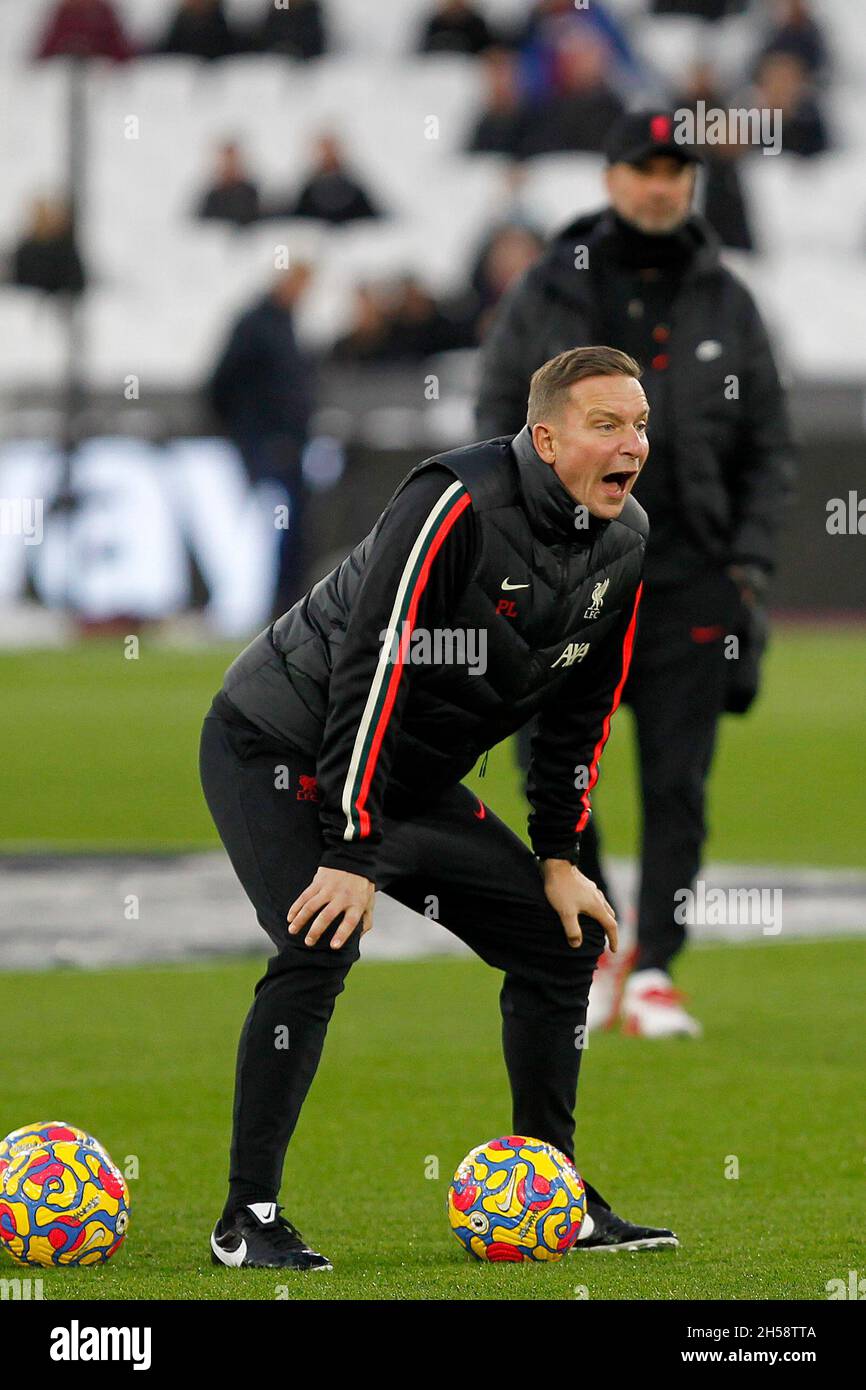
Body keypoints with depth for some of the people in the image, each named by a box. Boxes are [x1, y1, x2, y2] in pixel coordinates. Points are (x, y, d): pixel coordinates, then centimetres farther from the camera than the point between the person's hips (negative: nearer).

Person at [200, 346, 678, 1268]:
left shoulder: (623, 542, -3)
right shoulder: (459, 505, -28)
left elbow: (582, 709, 9)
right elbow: (373, 673, -32)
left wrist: (559, 859, 6)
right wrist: (353, 856, -35)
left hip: (412, 777, 8)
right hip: (280, 749, -8)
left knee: (563, 941, 4)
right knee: (321, 946, -26)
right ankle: (248, 1217, -16)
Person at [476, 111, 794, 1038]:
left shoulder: (726, 303, 9)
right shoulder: (546, 294, 5)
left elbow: (768, 446, 12)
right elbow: (498, 430, 6)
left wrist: (748, 562, 1)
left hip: (691, 580, 1)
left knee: (677, 787, -3)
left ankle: (653, 977, 3)